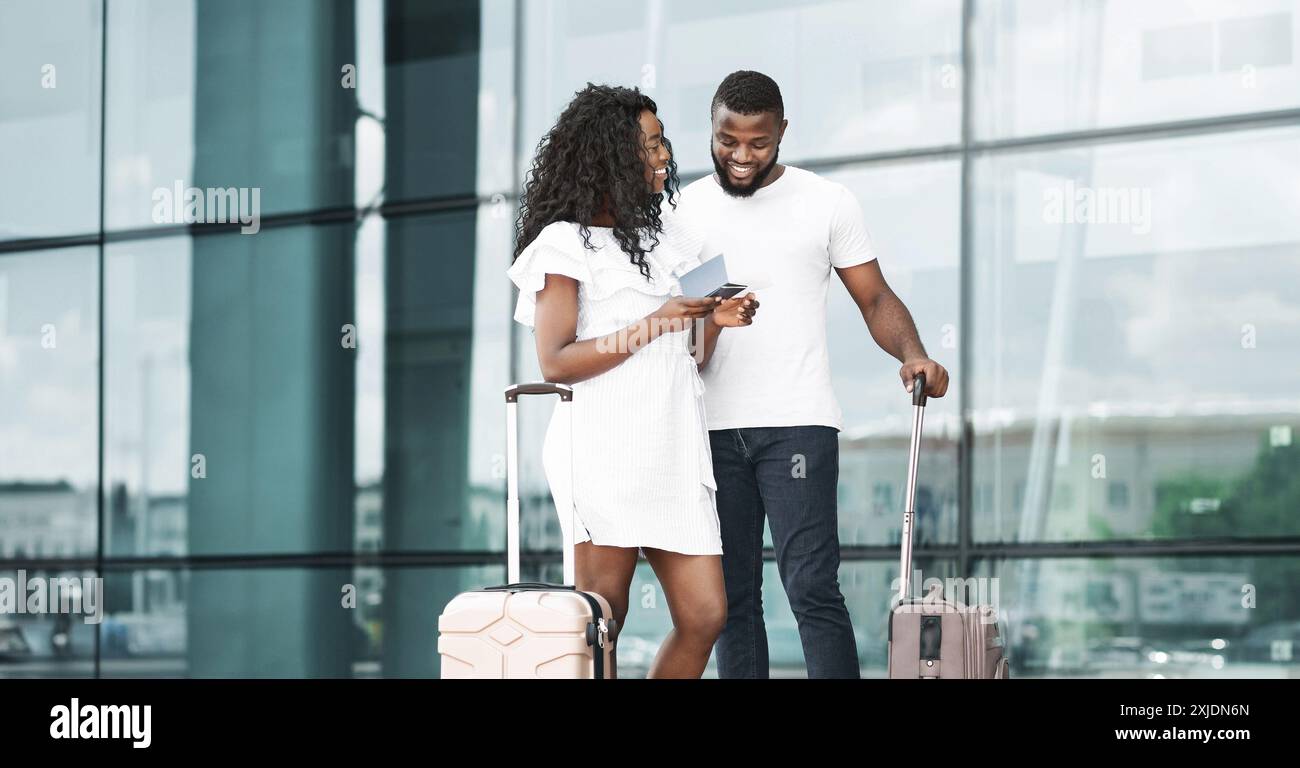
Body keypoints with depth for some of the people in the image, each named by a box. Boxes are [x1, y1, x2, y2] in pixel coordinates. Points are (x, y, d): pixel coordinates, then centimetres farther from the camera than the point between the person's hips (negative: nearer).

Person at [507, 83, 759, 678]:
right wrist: (654, 325, -14)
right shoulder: (565, 242, 0)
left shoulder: (660, 243, 22)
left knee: (704, 615, -2)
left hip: (672, 451, 7)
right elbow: (555, 363, -11)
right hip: (606, 448, -7)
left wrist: (714, 321, 5)